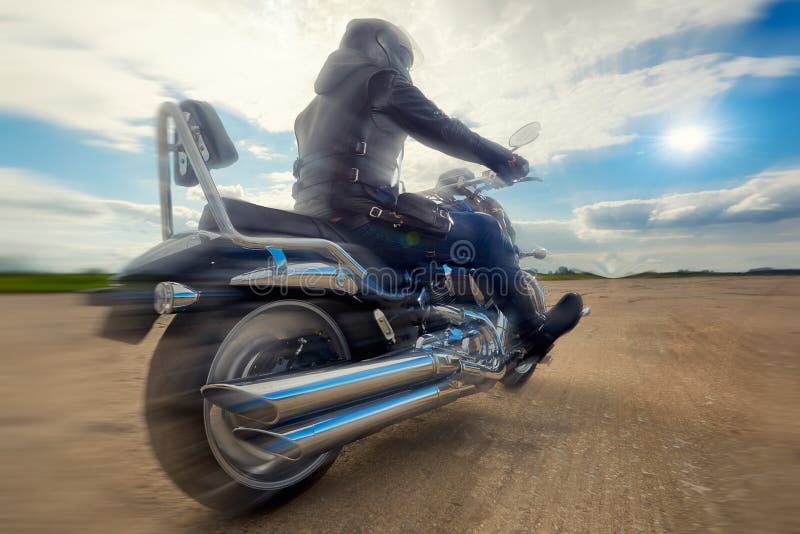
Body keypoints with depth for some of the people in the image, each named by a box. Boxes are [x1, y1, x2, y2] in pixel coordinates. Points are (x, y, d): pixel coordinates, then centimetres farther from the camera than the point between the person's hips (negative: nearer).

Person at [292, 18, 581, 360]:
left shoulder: (321, 100, 29)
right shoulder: (383, 79, 3)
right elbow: (442, 131, -5)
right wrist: (505, 159, 7)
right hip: (359, 217, -10)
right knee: (485, 232, -3)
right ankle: (534, 331, 8)